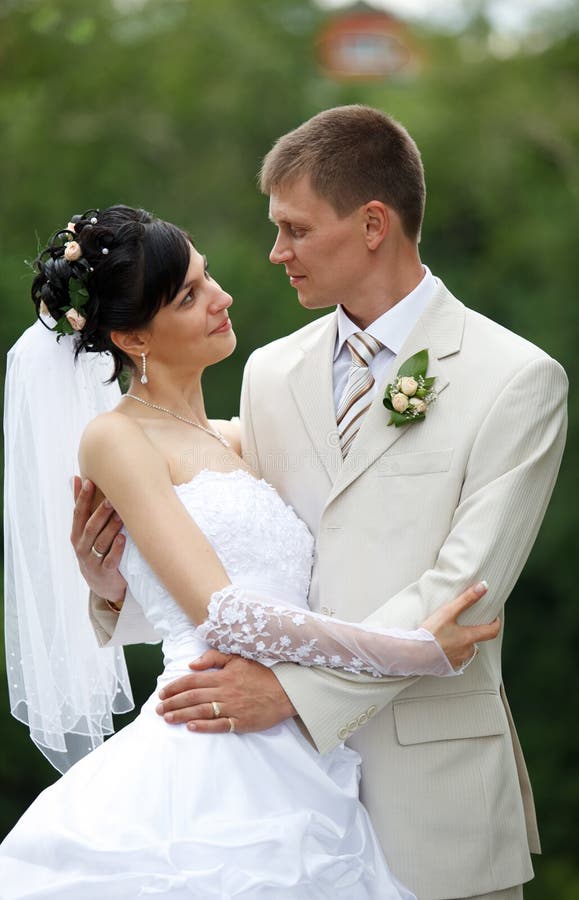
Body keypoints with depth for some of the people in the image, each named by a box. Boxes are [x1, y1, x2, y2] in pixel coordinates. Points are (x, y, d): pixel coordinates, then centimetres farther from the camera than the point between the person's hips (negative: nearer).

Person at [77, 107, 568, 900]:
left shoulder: (518, 380, -5)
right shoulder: (271, 373, 12)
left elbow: (463, 588, -14)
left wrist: (295, 687, -21)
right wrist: (122, 587, -5)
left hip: (431, 781, -4)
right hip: (288, 770, 4)